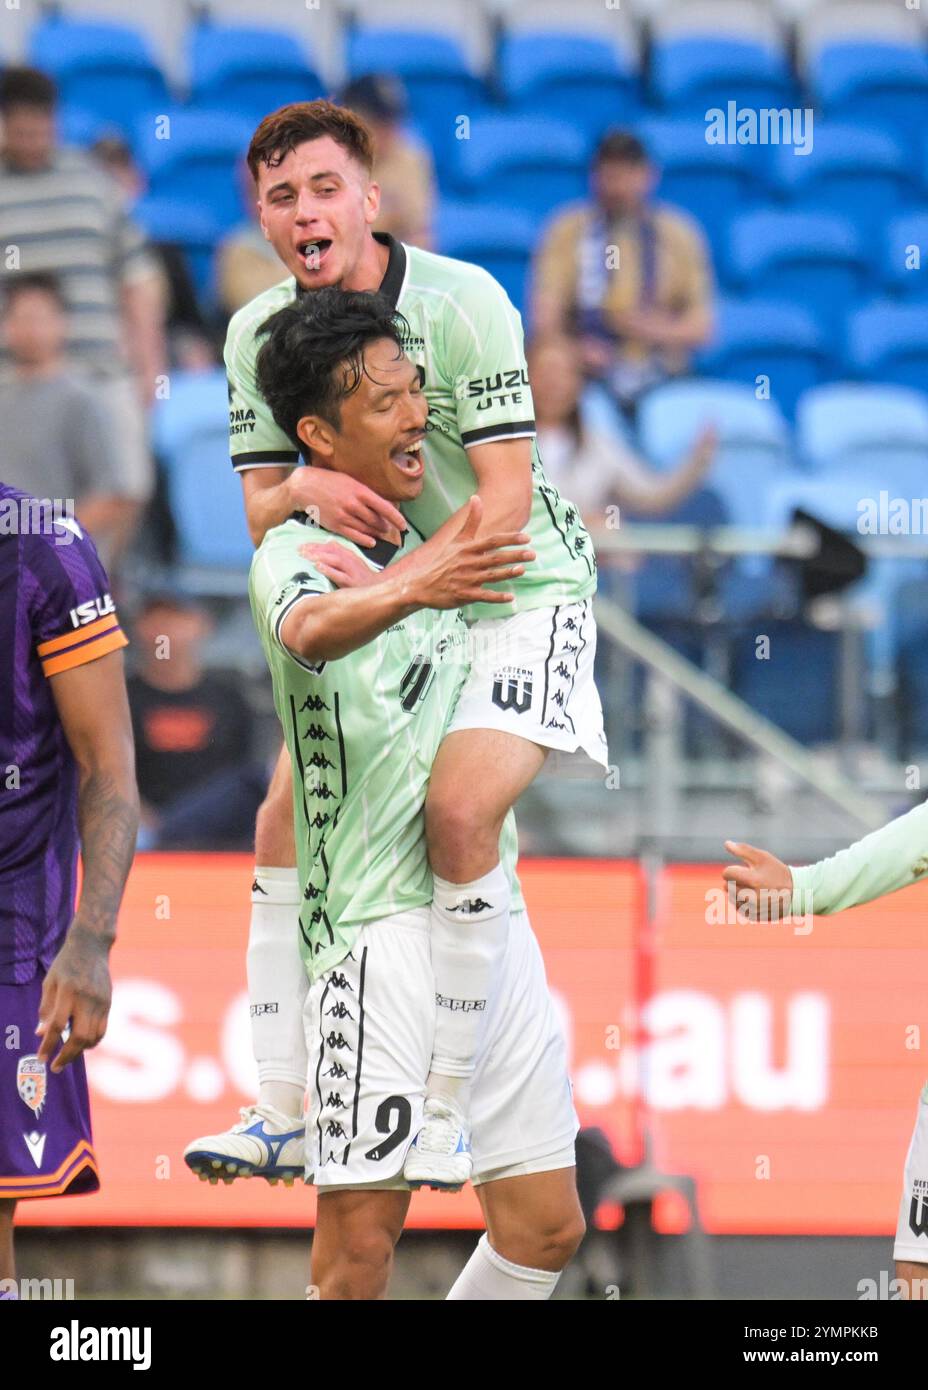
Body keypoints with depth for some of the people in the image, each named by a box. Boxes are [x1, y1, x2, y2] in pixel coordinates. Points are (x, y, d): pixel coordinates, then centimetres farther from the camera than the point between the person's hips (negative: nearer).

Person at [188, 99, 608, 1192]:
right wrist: (300, 488, -23)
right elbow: (260, 516, 1)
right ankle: (281, 1112, 10)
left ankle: (443, 1111, -15)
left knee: (458, 808, -26)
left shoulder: (462, 303, -20)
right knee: (287, 818, -1)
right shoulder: (258, 334, -2)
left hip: (516, 597, -6)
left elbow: (507, 495, -25)